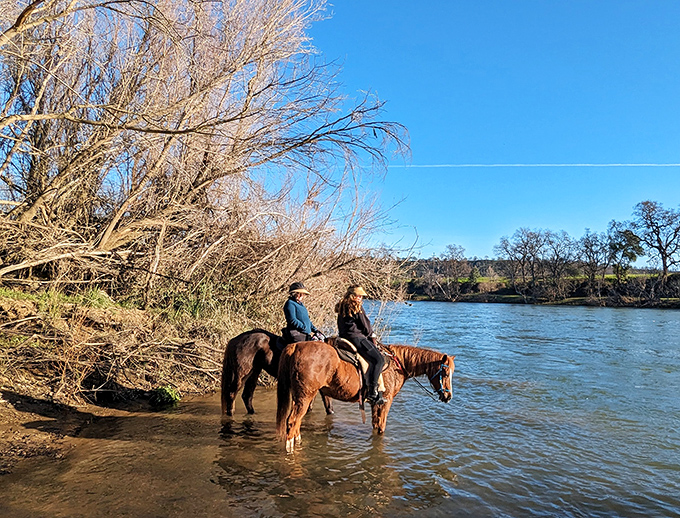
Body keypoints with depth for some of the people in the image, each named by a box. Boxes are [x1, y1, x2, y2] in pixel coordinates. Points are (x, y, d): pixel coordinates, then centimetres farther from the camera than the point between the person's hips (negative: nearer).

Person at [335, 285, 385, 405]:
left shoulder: (341, 307, 16)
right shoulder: (357, 308, -8)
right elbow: (365, 325, -4)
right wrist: (372, 335, 17)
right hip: (356, 338, -10)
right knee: (378, 359, -14)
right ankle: (372, 392, -21)